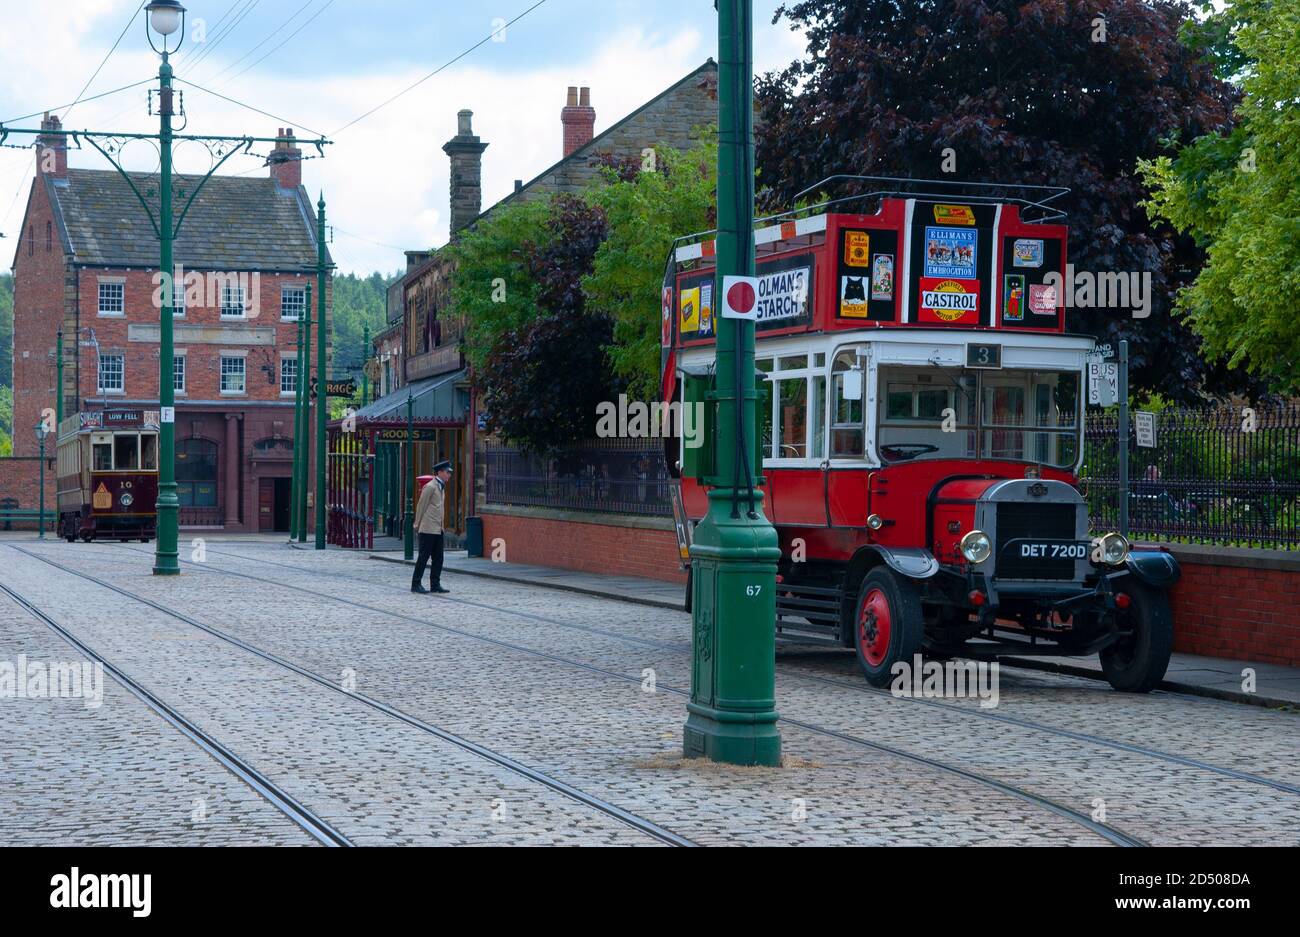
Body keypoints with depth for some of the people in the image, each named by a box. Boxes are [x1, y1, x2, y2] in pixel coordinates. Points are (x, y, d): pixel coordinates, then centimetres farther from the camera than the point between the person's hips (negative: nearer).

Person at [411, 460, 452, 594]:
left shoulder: (440, 487, 17)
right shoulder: (430, 487, -11)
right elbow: (420, 507, -10)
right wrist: (417, 525, -7)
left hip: (438, 529, 9)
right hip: (428, 529, -9)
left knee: (438, 558, 7)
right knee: (424, 557, -4)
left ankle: (435, 584, 11)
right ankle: (416, 584, 2)